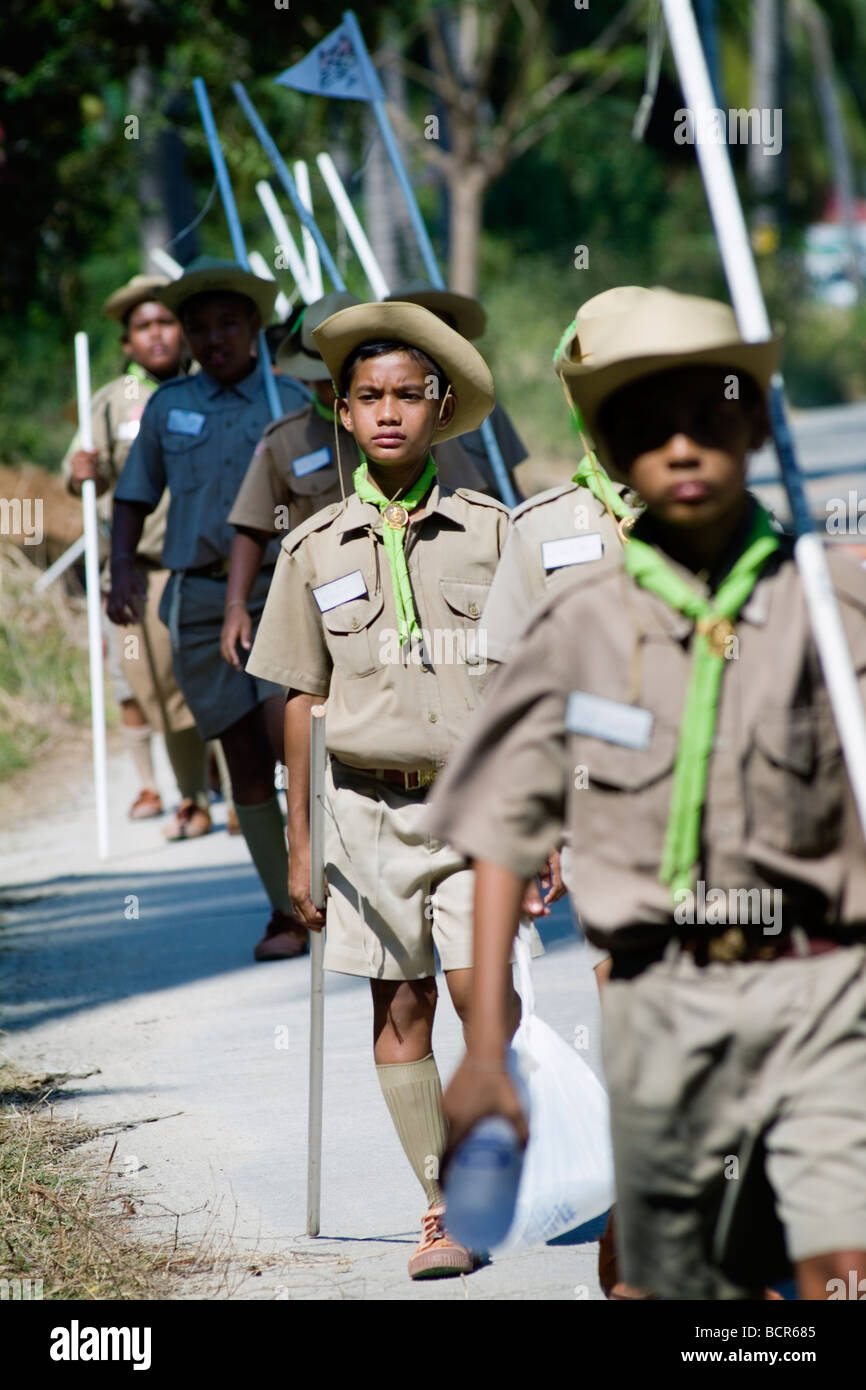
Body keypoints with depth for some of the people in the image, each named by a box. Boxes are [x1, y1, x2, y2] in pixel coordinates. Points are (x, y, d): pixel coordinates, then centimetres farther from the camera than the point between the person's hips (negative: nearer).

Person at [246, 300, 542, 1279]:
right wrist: (298, 846, 8)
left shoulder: (491, 533, 1)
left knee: (480, 988, -15)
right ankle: (441, 1207, 9)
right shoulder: (317, 548, 5)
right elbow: (303, 701, 9)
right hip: (369, 800, 2)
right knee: (399, 1007, 2)